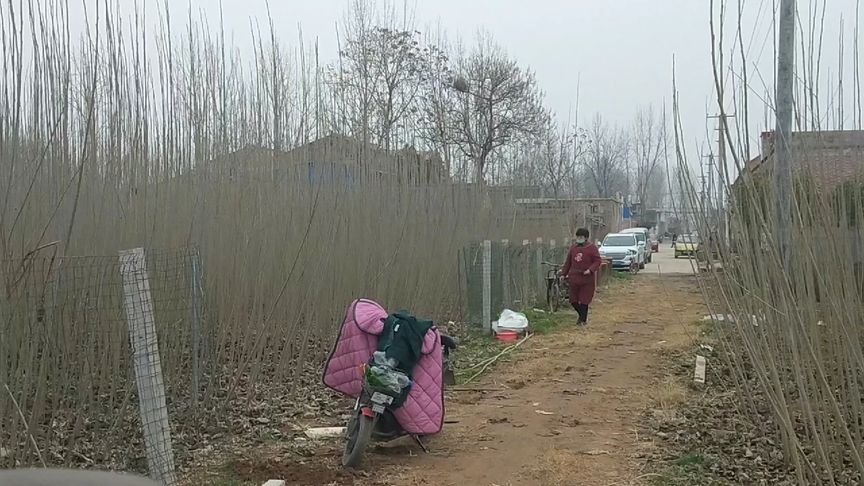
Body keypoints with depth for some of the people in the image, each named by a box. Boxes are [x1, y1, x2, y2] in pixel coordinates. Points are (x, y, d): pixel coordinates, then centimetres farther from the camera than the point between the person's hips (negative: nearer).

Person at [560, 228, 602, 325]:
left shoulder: (592, 248, -5)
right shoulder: (573, 247, 11)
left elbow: (597, 261, -8)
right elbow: (568, 262, 18)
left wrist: (590, 270, -22)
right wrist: (563, 273, 15)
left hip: (587, 279, -5)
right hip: (574, 278, 5)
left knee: (584, 300, -1)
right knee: (573, 300, 6)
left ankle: (583, 319, 12)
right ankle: (583, 315, 28)